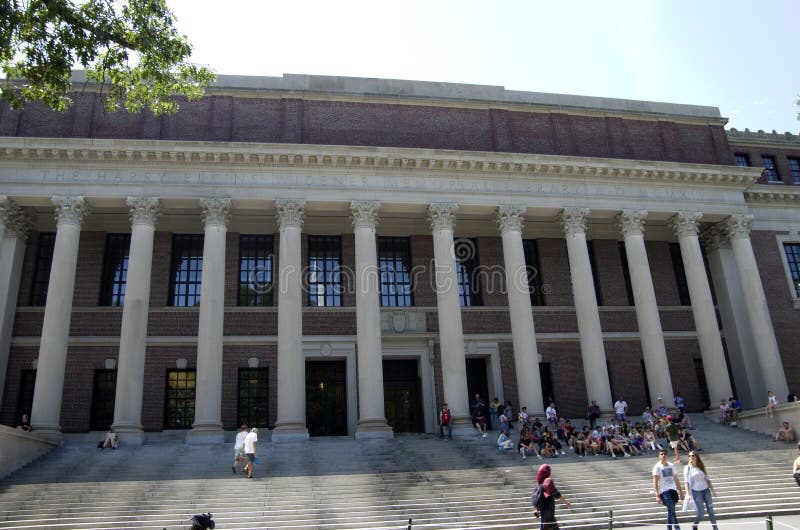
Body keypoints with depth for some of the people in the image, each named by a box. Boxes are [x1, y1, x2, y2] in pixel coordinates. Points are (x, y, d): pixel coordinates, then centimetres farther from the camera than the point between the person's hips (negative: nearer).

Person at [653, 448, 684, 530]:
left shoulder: (671, 466, 13)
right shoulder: (657, 467, -5)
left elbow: (676, 479, 19)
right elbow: (655, 482, -9)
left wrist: (680, 491, 16)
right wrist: (657, 495, -16)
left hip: (673, 490, 6)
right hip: (664, 491, -6)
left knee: (670, 512, 9)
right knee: (672, 511, -13)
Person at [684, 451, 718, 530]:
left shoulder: (701, 467, 8)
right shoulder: (687, 468, -5)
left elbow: (707, 479, 15)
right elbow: (686, 482, -9)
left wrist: (712, 490, 11)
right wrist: (688, 494, -18)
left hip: (706, 490, 4)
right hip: (696, 492, -4)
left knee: (711, 511, 0)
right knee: (700, 514, -3)